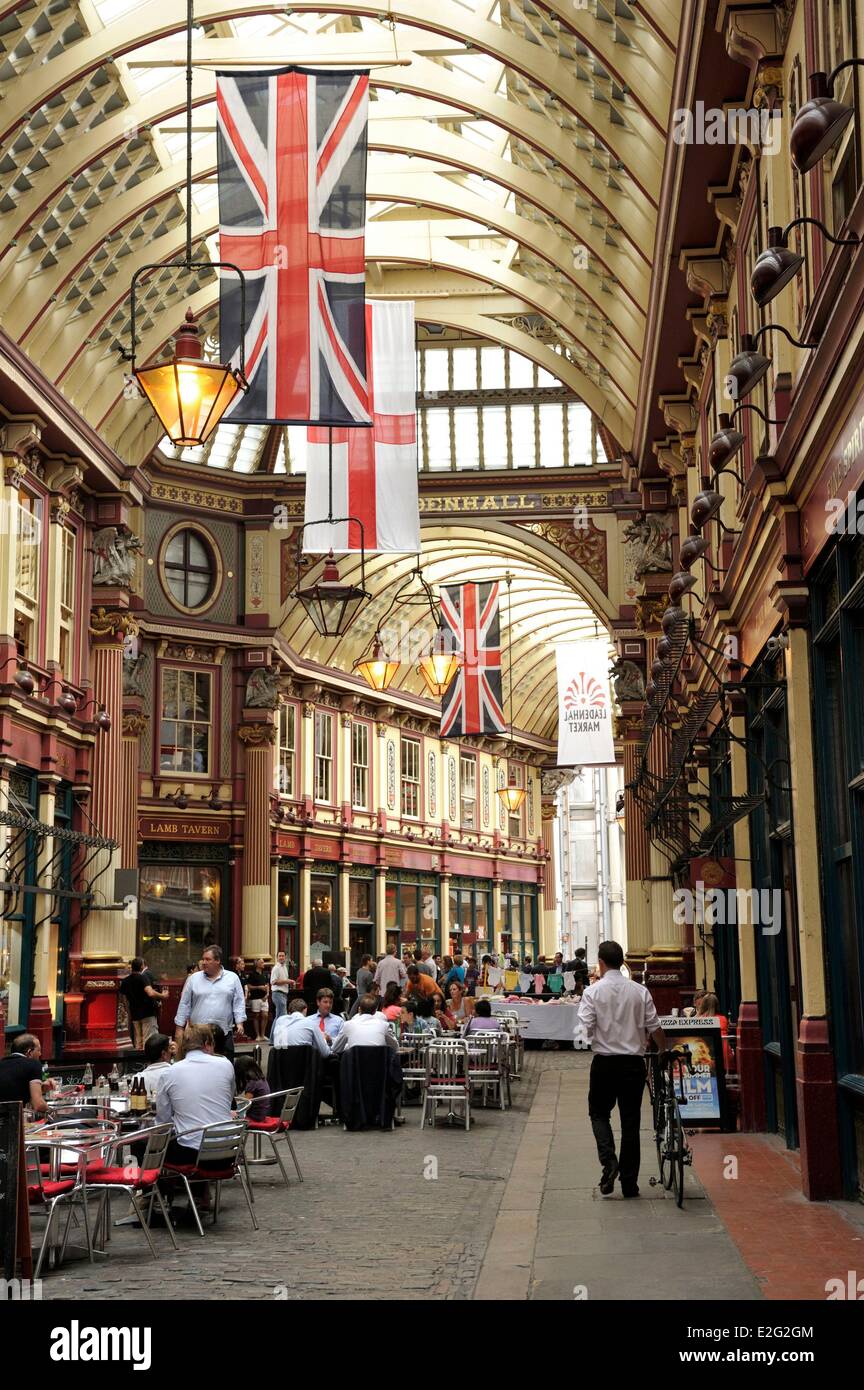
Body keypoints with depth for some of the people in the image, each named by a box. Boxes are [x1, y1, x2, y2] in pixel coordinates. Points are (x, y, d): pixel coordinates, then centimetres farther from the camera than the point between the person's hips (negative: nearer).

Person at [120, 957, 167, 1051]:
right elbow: (151, 993, -27)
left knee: (138, 1042, 12)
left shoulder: (124, 982, 7)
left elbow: (125, 999, 14)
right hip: (148, 1012, -6)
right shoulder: (143, 977, -13)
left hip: (134, 1014, 6)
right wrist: (162, 996, -13)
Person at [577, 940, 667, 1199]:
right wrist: (664, 1051, 19)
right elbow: (654, 1027, 2)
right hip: (634, 1061, 2)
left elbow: (585, 1029, -14)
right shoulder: (639, 991, -1)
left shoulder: (593, 992, -8)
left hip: (604, 1062, -2)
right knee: (630, 1120, 8)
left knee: (599, 1113, 15)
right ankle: (629, 1182, 10)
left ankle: (608, 1160, -9)